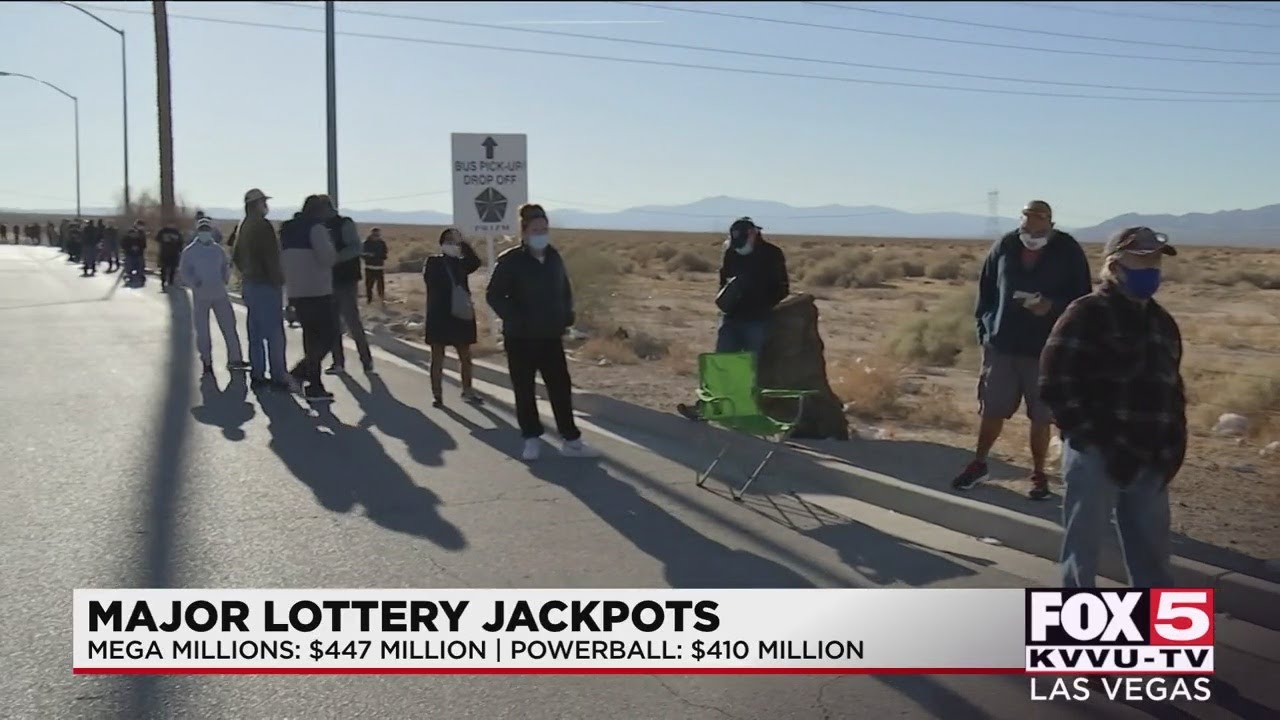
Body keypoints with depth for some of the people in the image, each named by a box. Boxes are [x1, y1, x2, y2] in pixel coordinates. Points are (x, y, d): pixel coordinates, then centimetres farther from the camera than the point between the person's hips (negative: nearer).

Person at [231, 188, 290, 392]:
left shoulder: (242, 227, 12)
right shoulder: (263, 226, -15)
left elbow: (236, 256, 19)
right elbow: (270, 257, -19)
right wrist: (278, 281, -13)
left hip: (249, 284, 9)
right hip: (266, 285, -9)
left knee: (256, 333, 12)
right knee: (274, 333, -4)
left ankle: (257, 375, 17)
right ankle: (278, 377, -2)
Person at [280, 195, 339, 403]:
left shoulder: (288, 229, 17)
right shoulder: (316, 228, -9)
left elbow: (281, 260, 20)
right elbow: (328, 258, -18)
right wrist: (330, 245, 0)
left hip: (296, 292, 9)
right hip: (317, 292, -8)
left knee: (312, 336, 13)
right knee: (328, 335, -2)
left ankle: (315, 385, 11)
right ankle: (300, 372, -11)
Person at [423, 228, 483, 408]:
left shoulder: (460, 263, 8)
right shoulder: (434, 262, 0)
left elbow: (475, 262, -13)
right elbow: (430, 279, -17)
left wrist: (462, 243, -17)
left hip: (461, 315, 4)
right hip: (439, 316, -4)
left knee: (465, 356, 10)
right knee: (438, 358, 3)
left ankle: (467, 391, 21)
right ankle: (437, 395, 8)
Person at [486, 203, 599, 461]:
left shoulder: (554, 258, 5)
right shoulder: (510, 261, -10)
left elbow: (565, 291, 18)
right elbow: (494, 295, -10)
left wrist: (566, 316, 3)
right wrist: (515, 319, -19)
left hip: (551, 336, 4)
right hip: (520, 338, -4)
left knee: (561, 387, 3)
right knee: (524, 390, 6)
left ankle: (571, 440, 10)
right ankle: (532, 439, 19)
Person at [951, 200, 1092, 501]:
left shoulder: (1068, 252, -5)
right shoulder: (1004, 247, 0)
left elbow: (1082, 298, -1)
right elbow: (986, 290, 9)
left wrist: (1052, 307, -20)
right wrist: (985, 327, 3)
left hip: (1046, 349, -2)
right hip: (1001, 345, 2)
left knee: (1041, 417, 5)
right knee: (992, 410, 10)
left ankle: (1039, 474, 20)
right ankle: (979, 464, 27)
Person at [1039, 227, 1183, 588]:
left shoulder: (1162, 322, 15)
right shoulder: (1086, 315, -9)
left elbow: (1171, 387, 20)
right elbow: (1056, 385, -15)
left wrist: (1173, 446, 7)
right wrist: (1093, 441, -16)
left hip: (1149, 459, 7)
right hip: (1096, 457, -7)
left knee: (1152, 553, 16)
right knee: (1083, 548, 5)